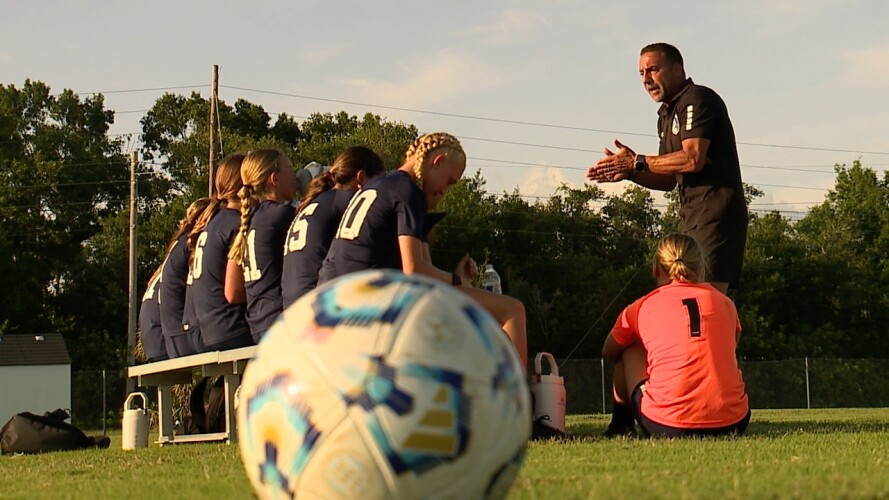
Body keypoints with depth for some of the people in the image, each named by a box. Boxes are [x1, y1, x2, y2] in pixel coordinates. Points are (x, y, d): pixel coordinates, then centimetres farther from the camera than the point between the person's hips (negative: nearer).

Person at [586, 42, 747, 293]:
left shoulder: (698, 99, -8)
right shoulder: (667, 114, 22)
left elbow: (693, 159, -21)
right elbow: (669, 180, 21)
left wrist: (638, 162, -13)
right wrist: (629, 171, 4)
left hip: (715, 215, -10)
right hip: (692, 218, 10)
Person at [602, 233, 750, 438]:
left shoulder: (642, 308, 9)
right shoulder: (725, 302, 13)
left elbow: (608, 353, 28)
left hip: (667, 427, -2)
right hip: (733, 424, 2)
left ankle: (620, 425, 32)